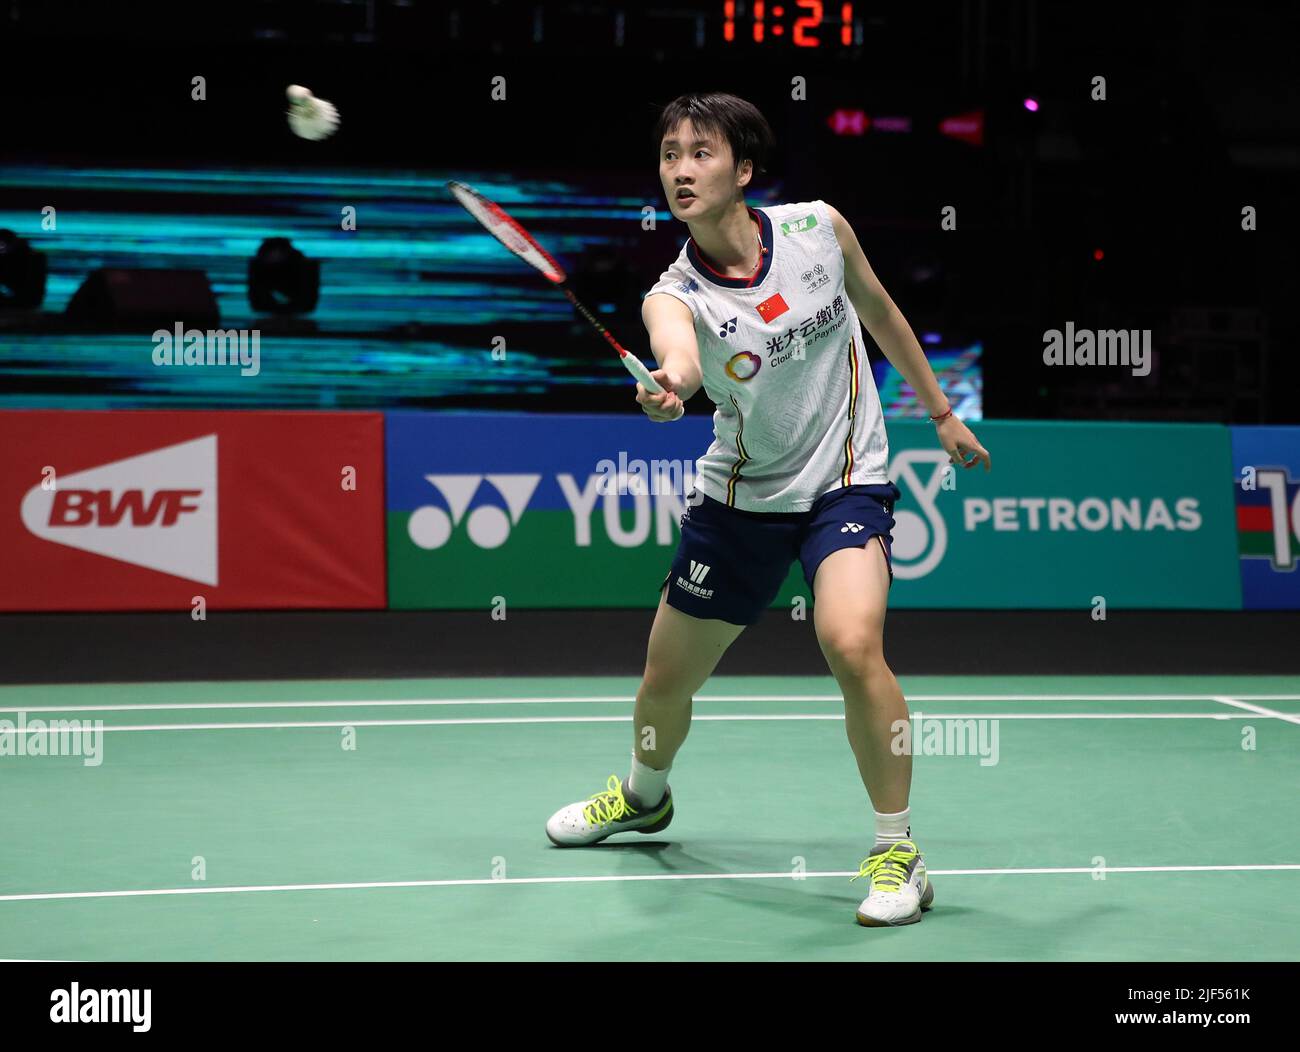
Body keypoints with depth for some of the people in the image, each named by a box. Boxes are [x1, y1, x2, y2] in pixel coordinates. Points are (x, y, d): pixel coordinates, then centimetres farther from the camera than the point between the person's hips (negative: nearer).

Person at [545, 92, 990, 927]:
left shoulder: (819, 228, -11)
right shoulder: (674, 295, -17)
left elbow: (880, 310, 9)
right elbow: (677, 354, -43)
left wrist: (941, 411, 15)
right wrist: (665, 386, -67)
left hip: (847, 481, -1)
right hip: (739, 497, 1)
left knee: (852, 645, -27)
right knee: (668, 680, 10)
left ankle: (899, 854, -11)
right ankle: (644, 795, 46)